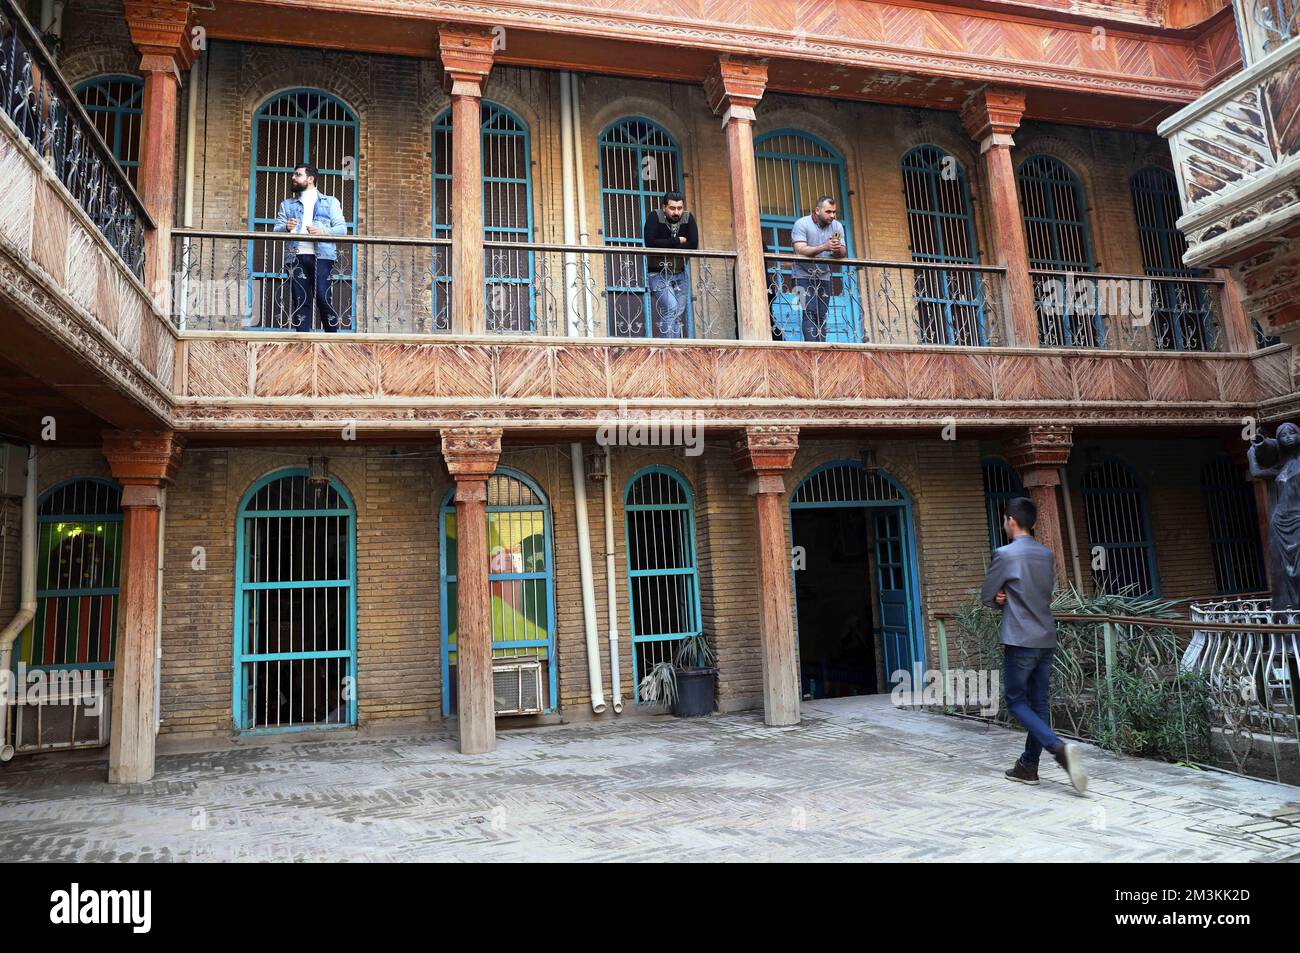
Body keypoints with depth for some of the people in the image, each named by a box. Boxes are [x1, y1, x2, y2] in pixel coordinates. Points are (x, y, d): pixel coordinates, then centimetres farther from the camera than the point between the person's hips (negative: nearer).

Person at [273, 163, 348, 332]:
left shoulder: (330, 202, 17)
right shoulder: (287, 204, 25)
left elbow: (342, 228, 6)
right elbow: (276, 229, 14)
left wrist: (323, 231, -12)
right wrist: (286, 227, -9)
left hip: (321, 256, -3)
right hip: (296, 257, 3)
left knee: (323, 297, -14)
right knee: (300, 301, -2)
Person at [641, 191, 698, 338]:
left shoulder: (688, 218, -1)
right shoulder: (655, 217, -10)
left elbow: (694, 245, -13)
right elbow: (650, 243, -24)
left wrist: (665, 246, -17)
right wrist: (677, 241, -16)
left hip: (680, 274, 5)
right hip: (659, 274, -4)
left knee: (678, 315, 2)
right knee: (671, 309, -19)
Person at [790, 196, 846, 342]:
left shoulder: (837, 226, 4)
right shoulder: (802, 224, -11)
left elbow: (843, 253, -2)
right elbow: (800, 250, -24)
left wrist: (838, 249, -27)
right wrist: (824, 247, -36)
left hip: (824, 276, 5)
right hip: (804, 275, -4)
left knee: (822, 315, 0)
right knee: (810, 312, -15)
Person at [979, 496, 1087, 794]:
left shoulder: (1004, 554, -12)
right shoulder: (1048, 555, 10)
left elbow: (987, 598, -5)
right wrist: (1009, 598, 5)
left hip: (1020, 641, -7)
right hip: (1046, 639, 7)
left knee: (1017, 701, 2)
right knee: (1038, 703, 11)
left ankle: (1059, 747, -17)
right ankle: (1028, 766, 18)